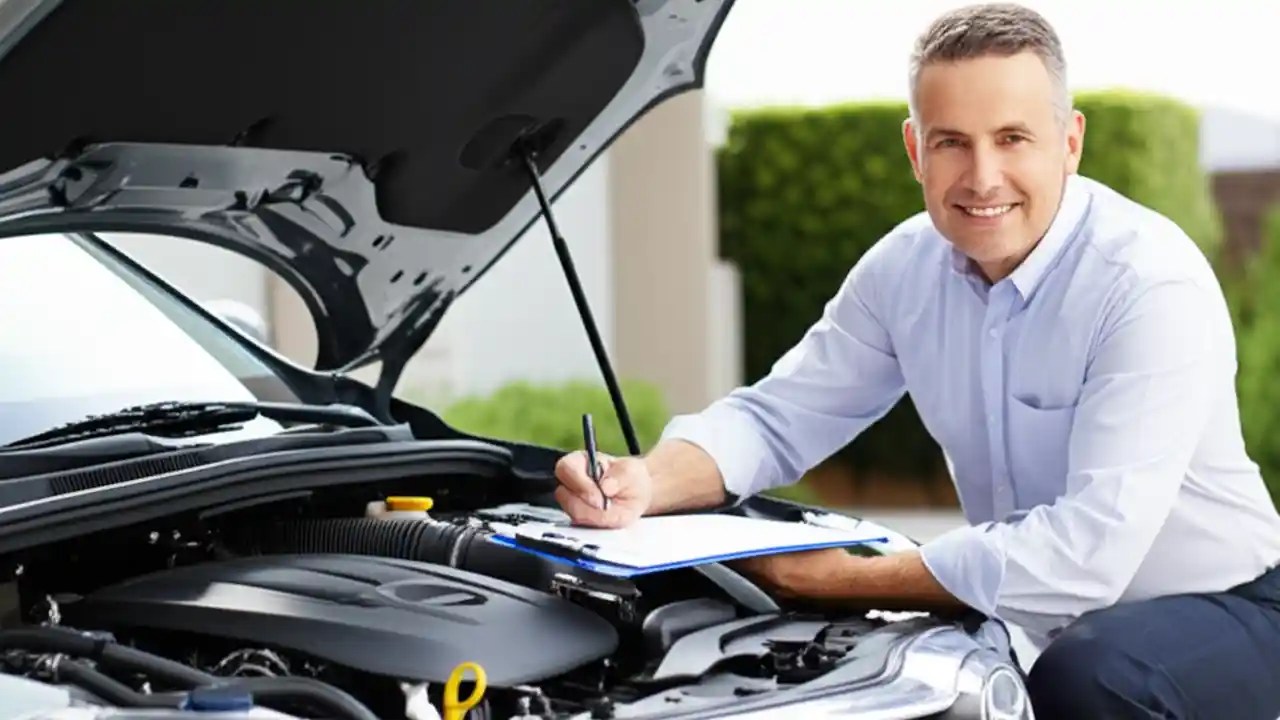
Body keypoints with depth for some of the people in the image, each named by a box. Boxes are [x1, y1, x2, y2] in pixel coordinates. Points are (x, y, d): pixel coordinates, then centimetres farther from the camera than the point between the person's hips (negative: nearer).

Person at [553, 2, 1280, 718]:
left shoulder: (1152, 284, -24)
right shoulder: (905, 268, -4)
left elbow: (1088, 549, -31)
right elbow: (777, 416, 2)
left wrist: (846, 580, -26)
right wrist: (649, 483, -20)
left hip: (1215, 611, -6)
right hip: (1042, 623, 6)